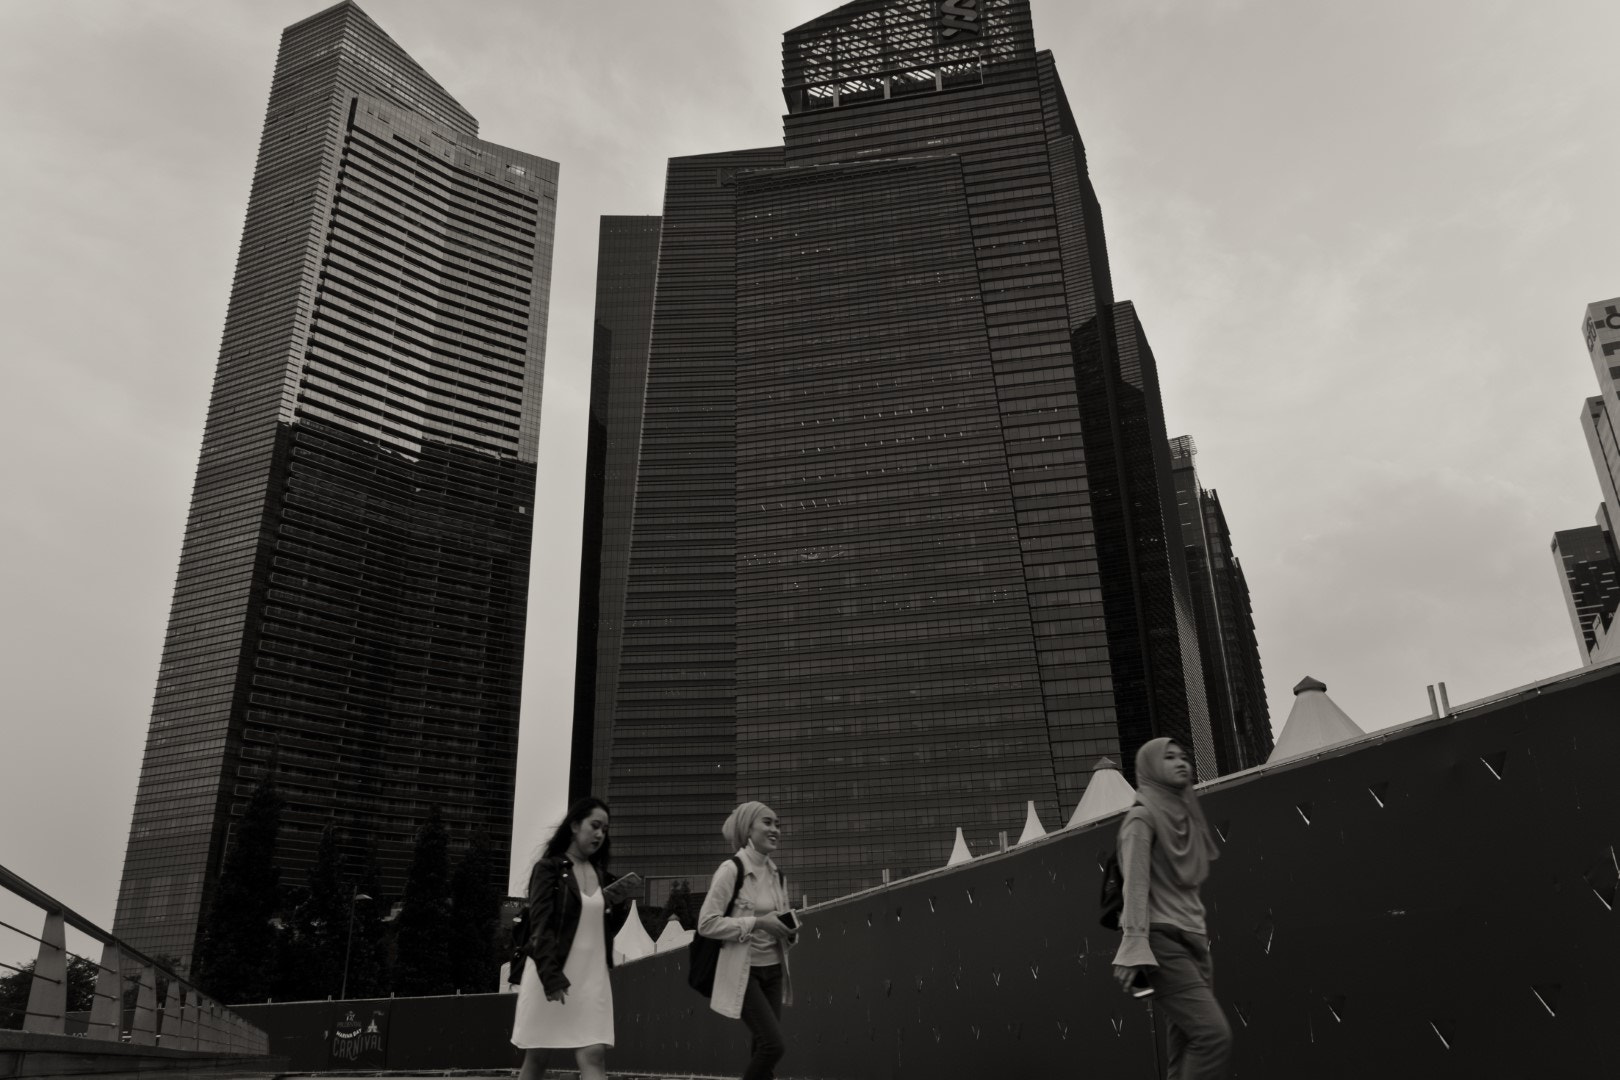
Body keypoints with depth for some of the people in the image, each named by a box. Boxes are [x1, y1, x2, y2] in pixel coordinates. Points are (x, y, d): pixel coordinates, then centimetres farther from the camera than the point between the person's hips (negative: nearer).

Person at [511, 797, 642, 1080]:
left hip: (592, 977, 4)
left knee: (594, 1057, -7)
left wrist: (621, 904, -2)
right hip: (551, 976, -4)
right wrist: (552, 978, -22)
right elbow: (540, 926, -12)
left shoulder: (602, 875, 13)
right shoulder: (548, 868, -4)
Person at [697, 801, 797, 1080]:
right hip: (743, 971, -7)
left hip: (773, 969, 7)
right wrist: (756, 922, -21)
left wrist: (788, 930, -2)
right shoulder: (731, 870, -13)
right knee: (774, 1044, -12)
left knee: (763, 1048, 7)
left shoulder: (775, 874, 9)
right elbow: (706, 924, -17)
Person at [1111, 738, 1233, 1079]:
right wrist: (1135, 947, -24)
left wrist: (1201, 941, 17)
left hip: (1192, 940, 7)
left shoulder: (1186, 817, 19)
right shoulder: (1142, 816, -4)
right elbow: (1135, 884, -14)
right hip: (1161, 941, -7)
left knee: (1188, 1048, 1)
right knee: (1214, 1034, -18)